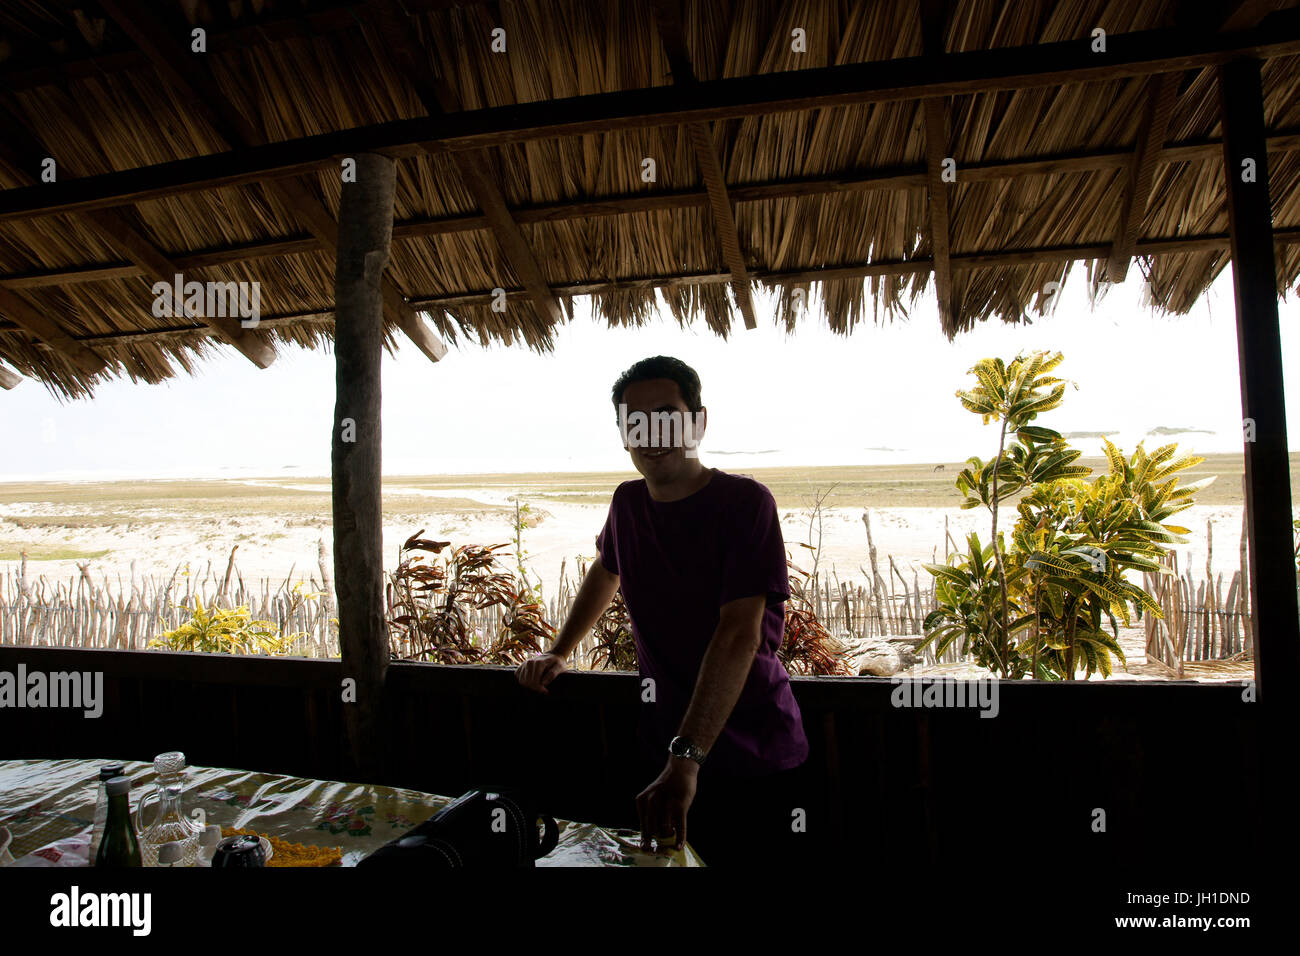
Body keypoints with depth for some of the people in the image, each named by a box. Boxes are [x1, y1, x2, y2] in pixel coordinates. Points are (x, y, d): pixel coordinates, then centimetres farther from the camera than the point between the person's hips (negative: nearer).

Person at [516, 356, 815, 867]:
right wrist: (558, 652, 18)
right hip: (668, 754, 4)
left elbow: (740, 634, -25)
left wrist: (687, 759, -32)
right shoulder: (627, 503, 2)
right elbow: (607, 571, 22)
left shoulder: (745, 502, -16)